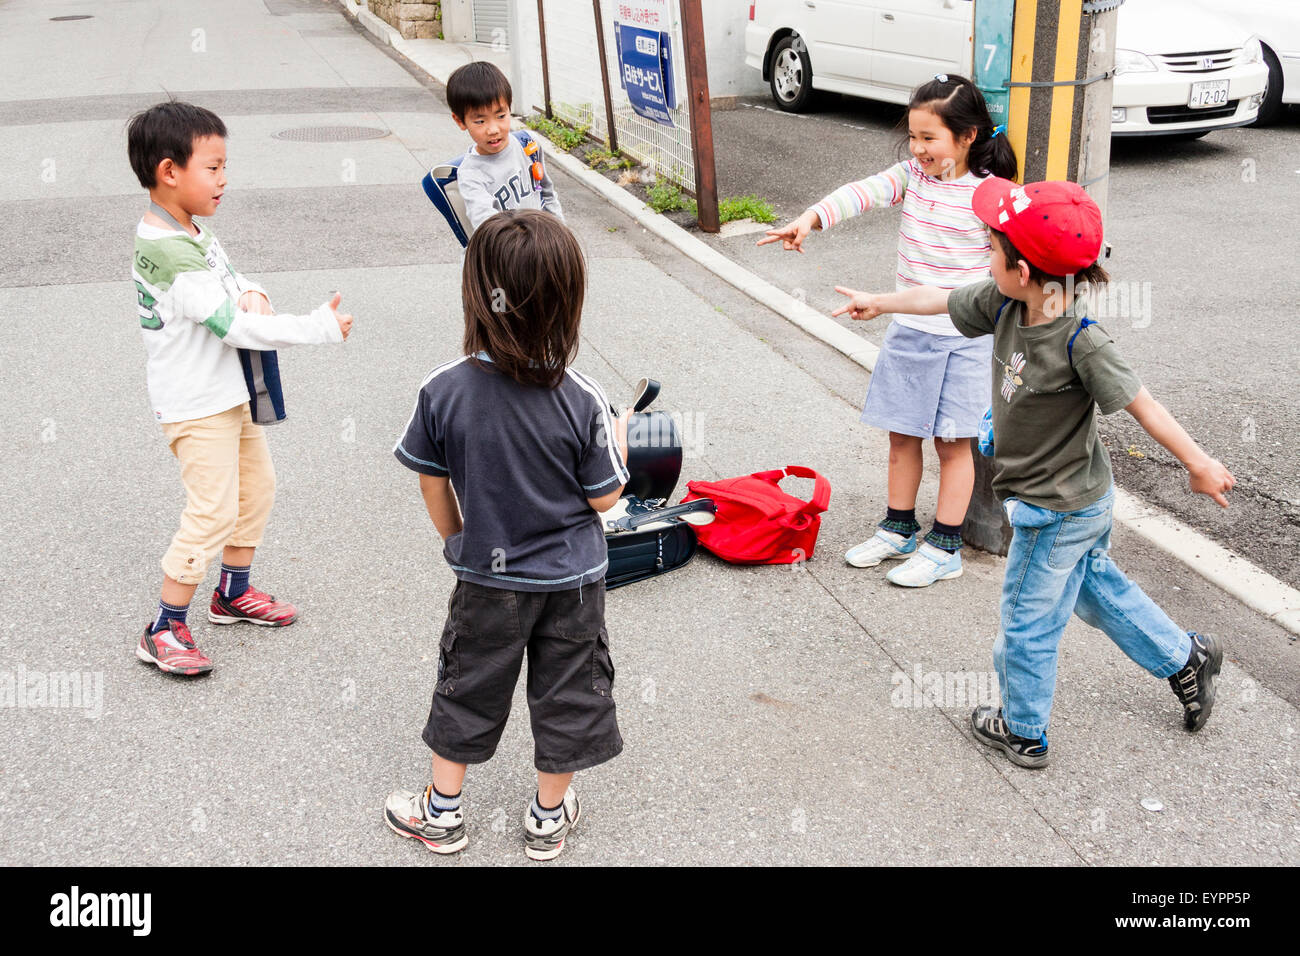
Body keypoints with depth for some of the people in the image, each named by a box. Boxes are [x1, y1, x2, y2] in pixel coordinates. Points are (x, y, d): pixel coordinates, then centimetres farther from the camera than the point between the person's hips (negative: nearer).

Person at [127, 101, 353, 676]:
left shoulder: (190, 231, 5)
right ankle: (164, 632, 5)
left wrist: (251, 294, -9)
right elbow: (235, 327, -28)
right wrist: (321, 328, -23)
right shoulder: (171, 255, -26)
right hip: (195, 404, -10)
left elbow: (229, 277, 16)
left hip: (229, 391, 10)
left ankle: (234, 592, 37)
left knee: (256, 485, 19)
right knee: (214, 510, -8)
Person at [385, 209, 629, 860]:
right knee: (566, 692, 17)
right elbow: (604, 498, -12)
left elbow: (432, 484, -5)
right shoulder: (581, 401, -21)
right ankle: (549, 817, 33)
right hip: (572, 578, -1)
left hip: (486, 576, 1)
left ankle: (440, 813, 35)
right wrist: (617, 441, 7)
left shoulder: (443, 390, -18)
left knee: (467, 689, 19)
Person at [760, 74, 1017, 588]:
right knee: (902, 435, 13)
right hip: (908, 328, 5)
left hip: (965, 338, -5)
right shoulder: (911, 175, 1)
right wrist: (810, 219, -31)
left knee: (952, 442, 4)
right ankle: (898, 530, 29)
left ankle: (944, 546, 15)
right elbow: (863, 193, -15)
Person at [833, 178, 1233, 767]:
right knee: (1095, 587, 27)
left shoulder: (1080, 342, -31)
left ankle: (1023, 733, 31)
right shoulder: (1004, 304, -10)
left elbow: (1141, 404, -23)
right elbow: (944, 300, 6)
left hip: (1055, 510, -8)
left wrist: (1199, 465, -13)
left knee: (1027, 620, 10)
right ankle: (1184, 657, 45)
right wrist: (881, 303, 20)